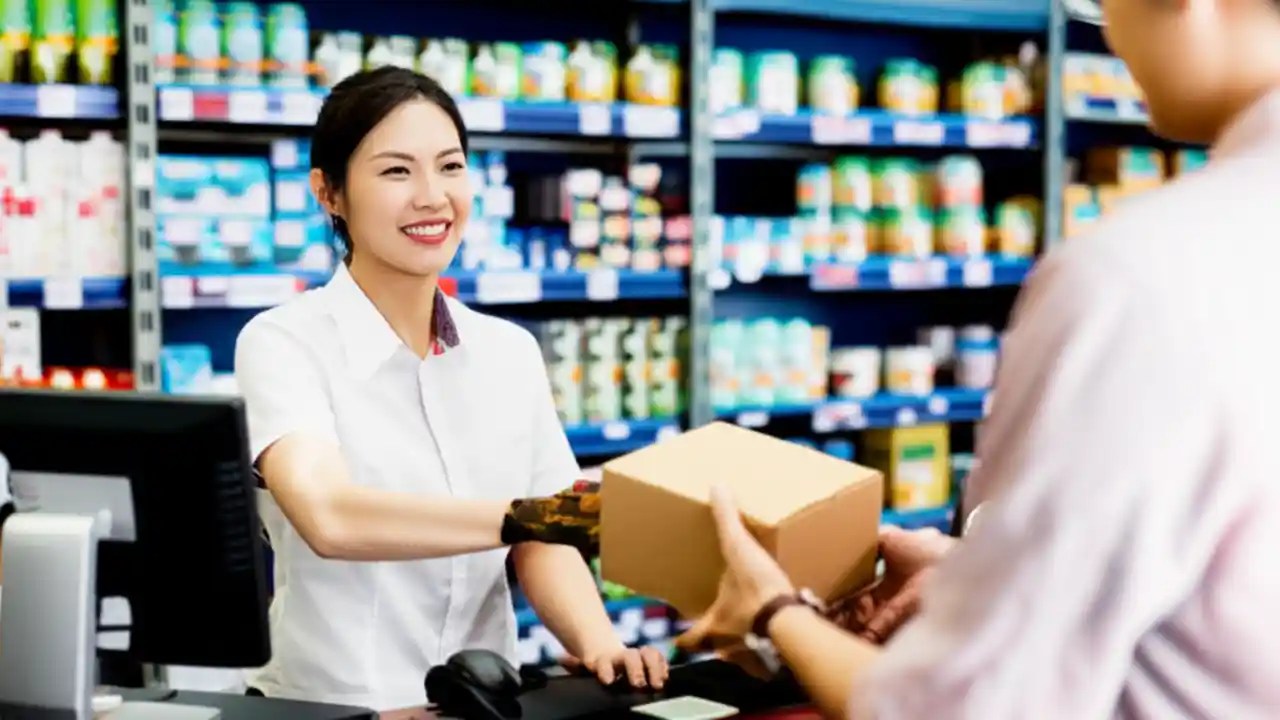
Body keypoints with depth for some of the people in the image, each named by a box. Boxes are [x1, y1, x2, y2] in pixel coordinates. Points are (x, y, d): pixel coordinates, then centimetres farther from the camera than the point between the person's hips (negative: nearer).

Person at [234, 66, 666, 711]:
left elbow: (540, 546, 5)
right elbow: (330, 517, -25)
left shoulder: (512, 352, 9)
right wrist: (534, 516, -33)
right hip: (326, 707, -4)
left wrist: (599, 645, -15)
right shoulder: (282, 344, -7)